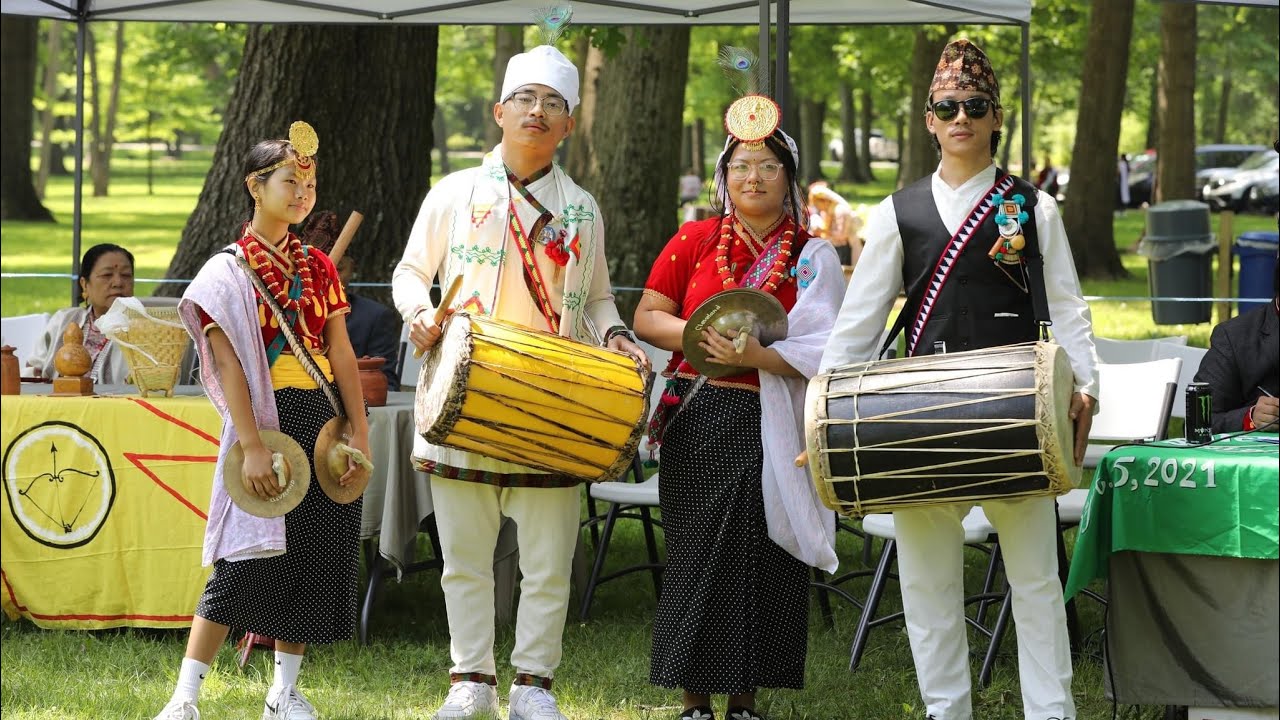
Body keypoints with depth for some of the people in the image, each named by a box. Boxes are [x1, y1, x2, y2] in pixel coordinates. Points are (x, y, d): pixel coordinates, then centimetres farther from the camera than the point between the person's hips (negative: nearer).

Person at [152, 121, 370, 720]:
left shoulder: (317, 266, 11)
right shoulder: (229, 271, -5)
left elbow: (340, 352, 9)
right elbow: (229, 366, -12)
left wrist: (359, 431, 2)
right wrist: (252, 446, -19)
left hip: (322, 422, 6)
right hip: (265, 421, -5)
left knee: (314, 557, 6)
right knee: (246, 559, -9)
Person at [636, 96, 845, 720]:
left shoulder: (813, 257, 4)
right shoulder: (695, 241, 6)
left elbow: (820, 351, -4)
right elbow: (647, 319, 6)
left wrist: (753, 353, -19)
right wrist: (698, 335, -13)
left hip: (773, 428, 0)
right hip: (700, 425, 0)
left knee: (766, 556, 0)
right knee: (698, 553, 0)